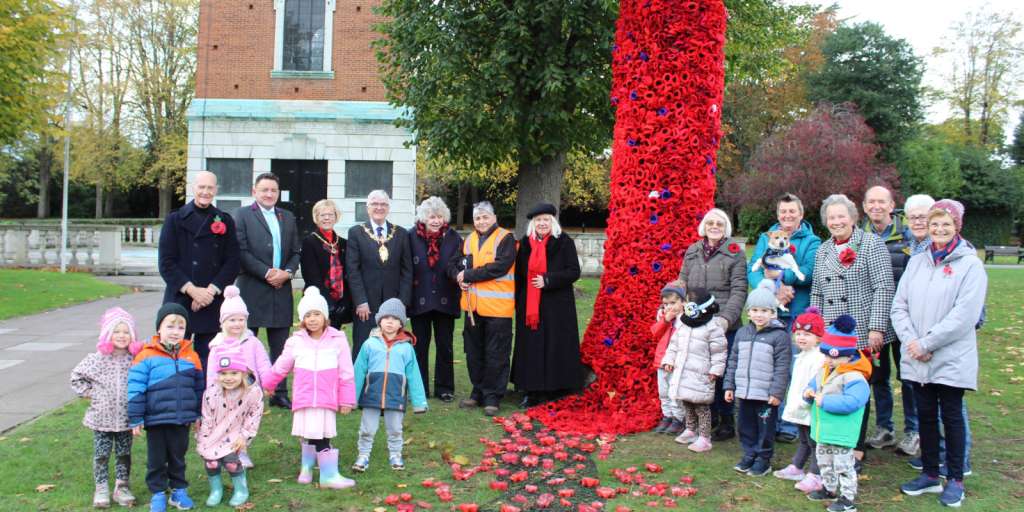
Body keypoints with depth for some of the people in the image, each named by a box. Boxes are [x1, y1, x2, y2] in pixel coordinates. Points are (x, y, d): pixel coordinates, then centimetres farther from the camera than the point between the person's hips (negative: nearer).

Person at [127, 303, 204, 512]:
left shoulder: (191, 356, 1)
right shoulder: (147, 356, -10)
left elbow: (199, 387, 11)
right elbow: (135, 389, -9)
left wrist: (198, 414, 14)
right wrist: (135, 419, -8)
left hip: (182, 419, 3)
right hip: (156, 419, -2)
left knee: (178, 457, 16)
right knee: (156, 459, 11)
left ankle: (179, 490, 29)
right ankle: (158, 493, 25)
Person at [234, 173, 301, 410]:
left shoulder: (288, 217, 16)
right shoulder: (242, 215, 1)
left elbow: (296, 252, 14)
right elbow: (242, 252, -8)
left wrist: (287, 272, -5)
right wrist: (267, 273, -14)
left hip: (281, 290, 4)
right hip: (252, 290, -4)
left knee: (280, 346, 8)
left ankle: (279, 394, 14)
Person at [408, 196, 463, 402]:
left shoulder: (454, 238, 3)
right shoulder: (412, 237, -1)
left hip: (445, 300, 1)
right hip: (419, 299, -1)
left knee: (445, 345, 7)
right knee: (420, 345, 8)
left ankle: (444, 388, 18)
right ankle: (420, 389, 17)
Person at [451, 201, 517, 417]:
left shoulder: (506, 239, -5)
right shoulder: (469, 240, 14)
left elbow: (499, 267, -18)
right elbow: (453, 263, 15)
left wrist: (469, 274, -15)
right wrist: (459, 277, -8)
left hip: (497, 307, -6)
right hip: (473, 305, 6)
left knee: (495, 354, 0)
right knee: (473, 352, 13)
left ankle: (492, 396, 9)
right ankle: (478, 393, 25)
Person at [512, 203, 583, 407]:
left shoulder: (564, 242, -3)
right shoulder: (525, 243, 9)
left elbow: (574, 272, -8)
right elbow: (519, 274, 14)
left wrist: (548, 280, -17)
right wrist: (518, 302, 7)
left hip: (557, 306, -3)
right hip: (529, 305, 4)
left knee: (555, 347, -1)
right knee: (531, 347, 4)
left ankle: (554, 389, 8)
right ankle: (532, 392, 11)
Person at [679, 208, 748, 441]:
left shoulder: (734, 253, 1)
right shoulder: (692, 252, 14)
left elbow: (739, 291, -5)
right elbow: (682, 284, 16)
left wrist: (726, 318, -16)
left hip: (723, 325, -4)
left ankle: (726, 423, 11)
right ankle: (710, 416, 23)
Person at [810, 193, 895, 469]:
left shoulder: (871, 244, -3)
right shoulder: (823, 250, 15)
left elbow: (884, 288, -9)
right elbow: (816, 293, 19)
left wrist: (876, 328, -15)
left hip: (862, 333, -5)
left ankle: (856, 448, 13)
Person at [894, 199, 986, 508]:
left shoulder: (970, 265, -7)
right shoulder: (917, 262, 9)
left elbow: (964, 314, -15)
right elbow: (899, 305, 6)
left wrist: (926, 343, -16)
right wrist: (910, 340, -9)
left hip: (951, 359, -4)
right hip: (916, 359, 4)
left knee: (951, 416, 6)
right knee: (925, 415, 13)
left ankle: (955, 479, 19)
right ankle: (929, 474, 26)